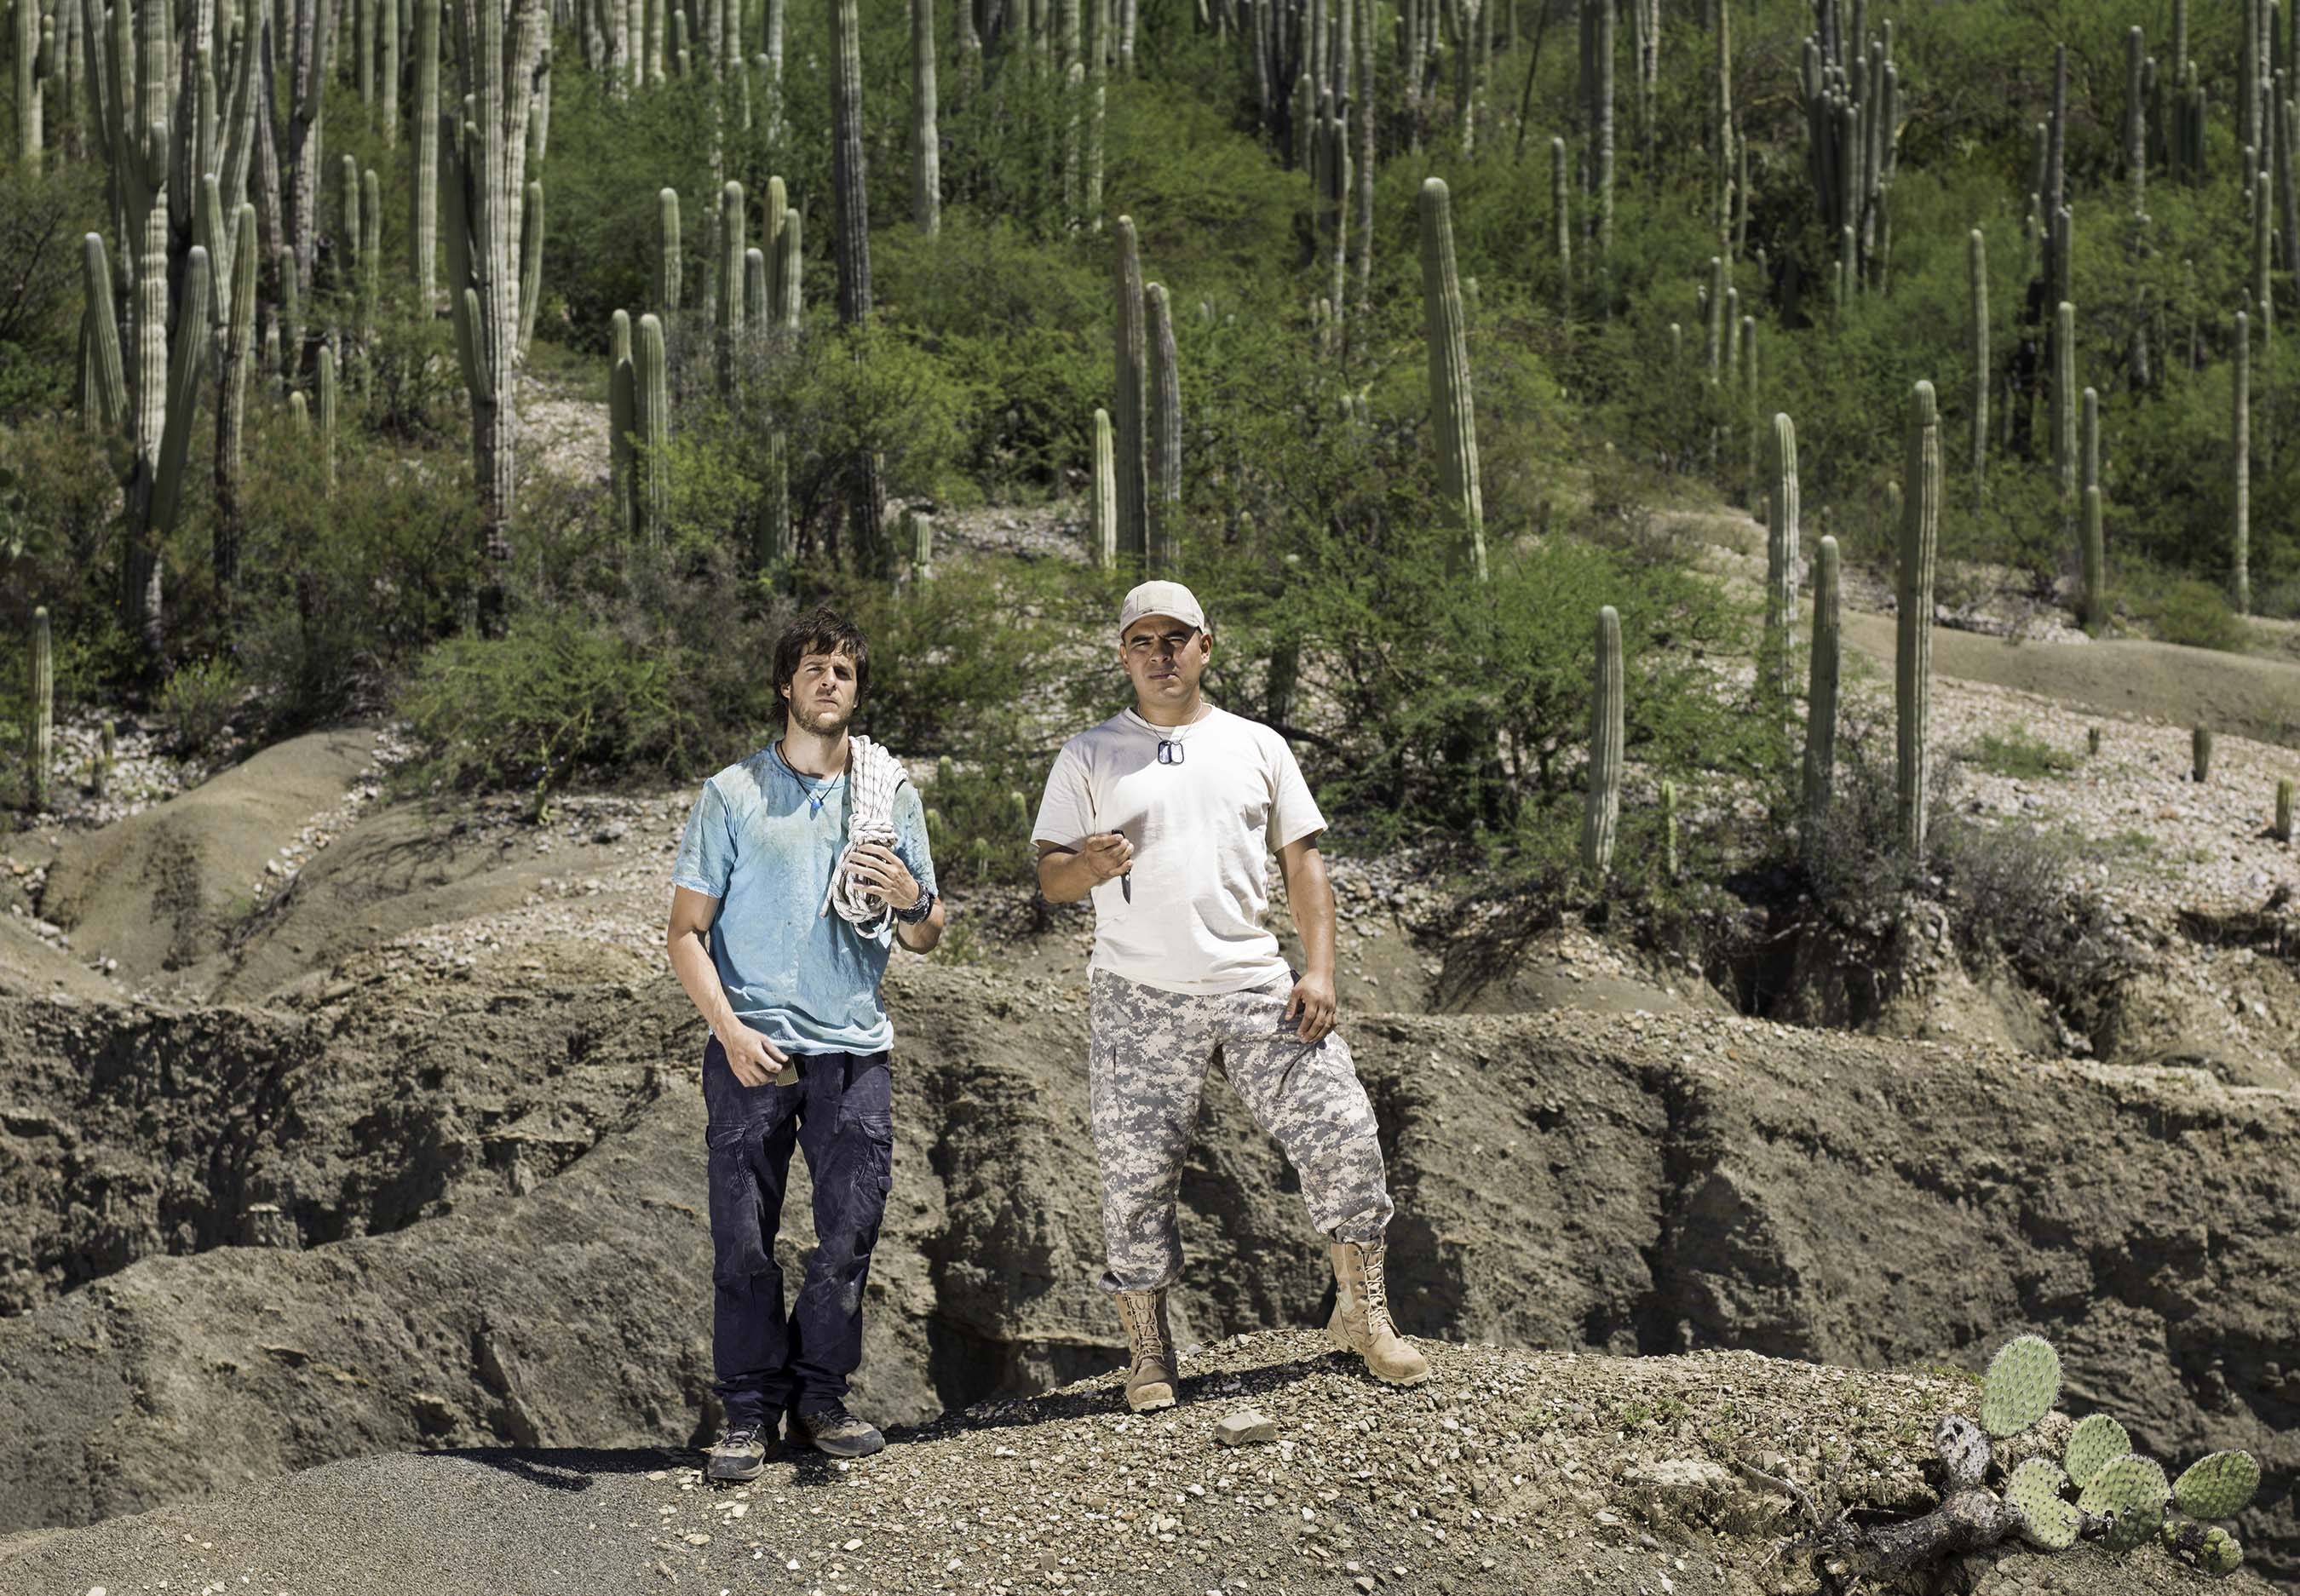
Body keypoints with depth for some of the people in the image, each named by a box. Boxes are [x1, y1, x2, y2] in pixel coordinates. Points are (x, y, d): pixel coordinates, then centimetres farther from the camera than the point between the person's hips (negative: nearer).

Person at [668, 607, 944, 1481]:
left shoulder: (891, 795, 11)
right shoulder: (733, 794, 3)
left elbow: (926, 938, 17)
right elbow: (687, 932, 2)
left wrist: (911, 899, -7)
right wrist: (731, 1030, -12)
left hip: (853, 1047, 2)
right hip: (754, 1047, -2)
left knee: (852, 1227, -2)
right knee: (743, 1236, -3)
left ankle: (819, 1394, 13)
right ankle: (751, 1411, 7)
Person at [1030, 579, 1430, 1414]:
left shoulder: (1257, 746, 13)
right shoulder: (1088, 757, 8)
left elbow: (1303, 859, 12)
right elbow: (1048, 875, 3)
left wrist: (1319, 970, -1)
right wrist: (1088, 866, -21)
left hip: (1255, 986, 1)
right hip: (1139, 998, -1)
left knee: (1344, 1133, -6)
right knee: (1136, 1176, -2)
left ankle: (1363, 1315, 9)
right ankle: (1148, 1349, 14)